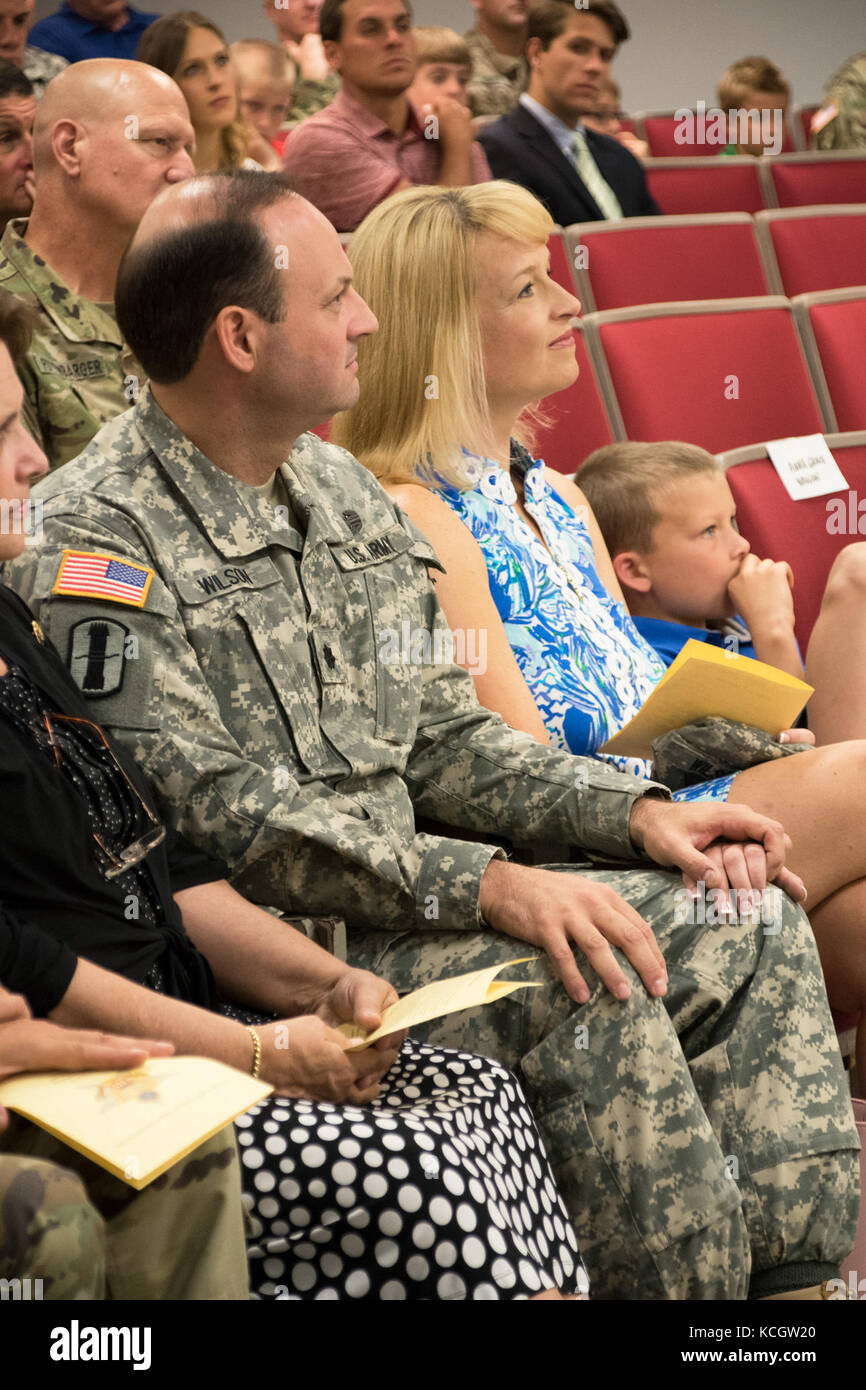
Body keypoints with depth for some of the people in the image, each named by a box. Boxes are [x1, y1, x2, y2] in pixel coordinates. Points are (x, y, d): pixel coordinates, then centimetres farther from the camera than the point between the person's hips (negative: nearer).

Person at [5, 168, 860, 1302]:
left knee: (753, 928, -2)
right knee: (593, 992, -27)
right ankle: (685, 1293, -12)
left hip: (405, 900, 9)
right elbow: (211, 816, -21)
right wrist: (485, 885, -27)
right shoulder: (95, 543, -13)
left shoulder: (344, 491, 14)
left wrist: (637, 814, 2)